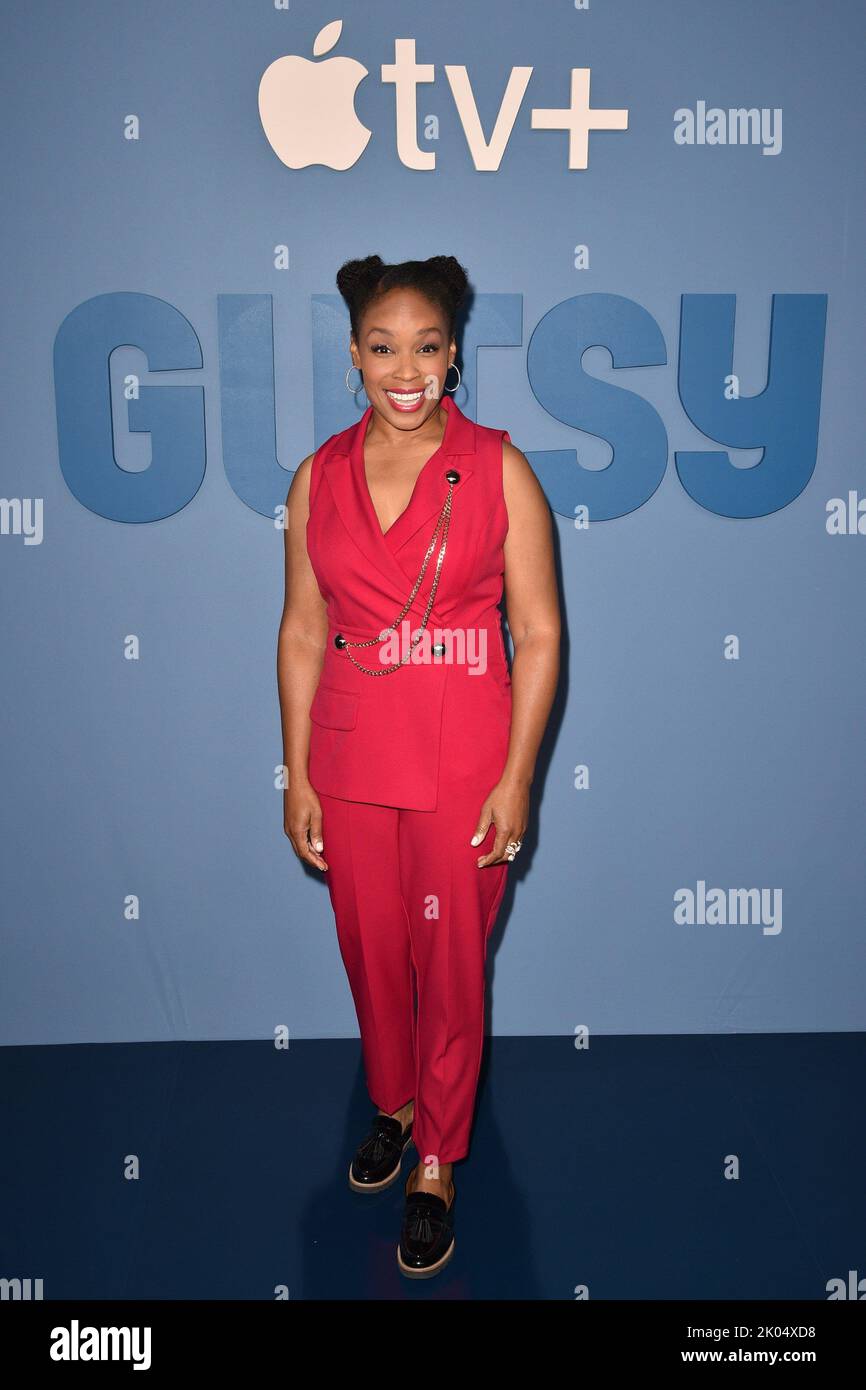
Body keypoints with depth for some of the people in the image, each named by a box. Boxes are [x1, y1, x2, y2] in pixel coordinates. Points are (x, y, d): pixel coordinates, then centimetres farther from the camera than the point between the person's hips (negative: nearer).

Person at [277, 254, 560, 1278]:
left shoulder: (499, 470, -6)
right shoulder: (319, 476, 2)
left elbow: (539, 633, -6)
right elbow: (301, 631, 4)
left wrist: (516, 779, -11)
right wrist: (297, 776, 2)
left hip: (464, 762, -2)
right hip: (351, 758, 3)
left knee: (452, 963, 9)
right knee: (371, 949, 18)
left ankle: (438, 1162, 32)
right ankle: (393, 1103, 46)